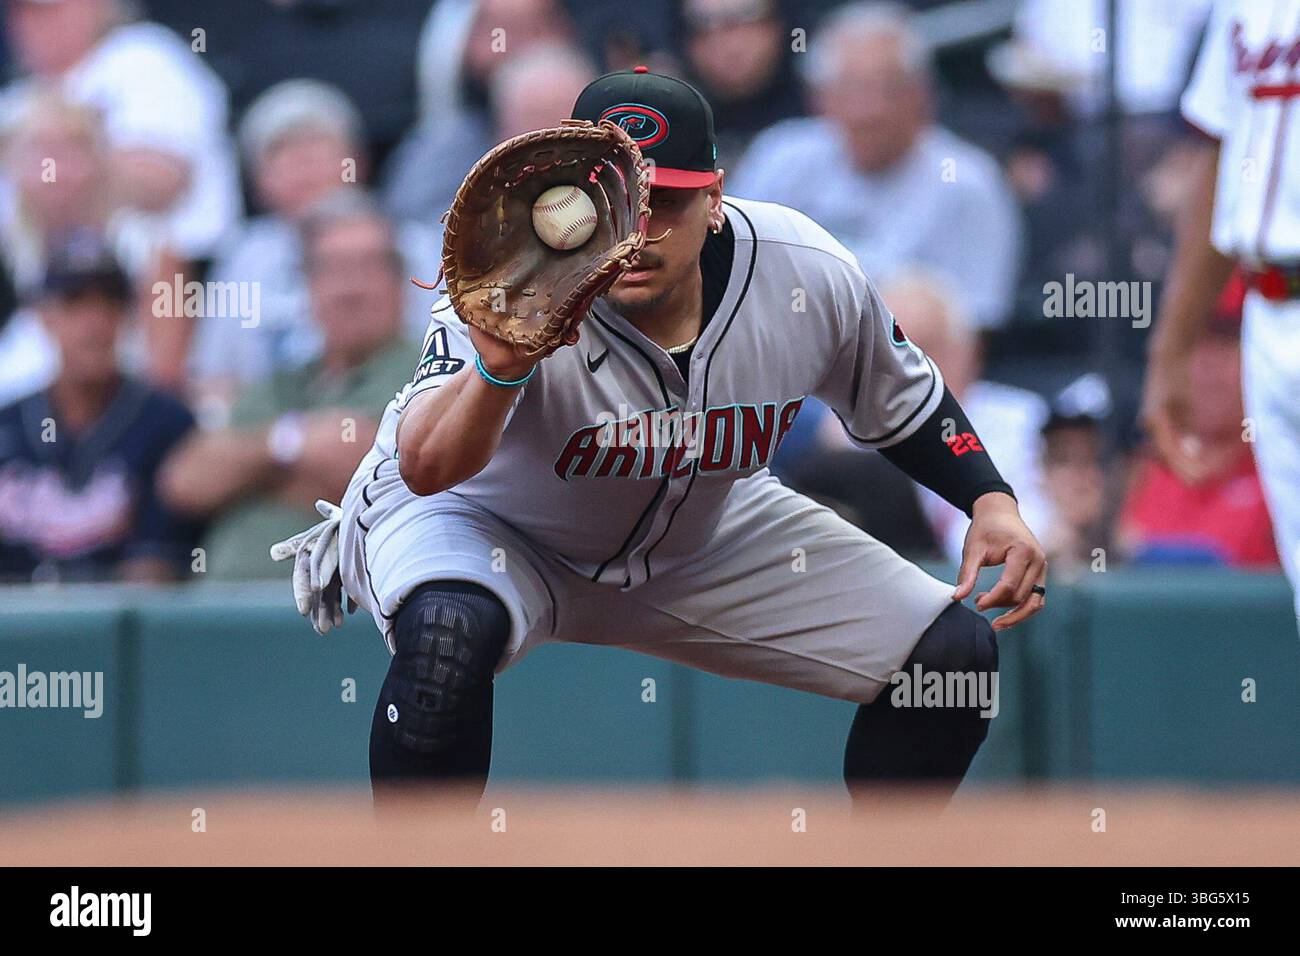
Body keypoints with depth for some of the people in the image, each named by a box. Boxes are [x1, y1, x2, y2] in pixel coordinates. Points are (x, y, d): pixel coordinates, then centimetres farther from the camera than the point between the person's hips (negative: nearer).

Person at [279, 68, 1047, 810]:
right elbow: (426, 469, -51)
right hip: (491, 525, -4)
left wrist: (992, 500, -13)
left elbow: (903, 405, 1)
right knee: (449, 631, -40)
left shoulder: (811, 276, -21)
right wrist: (496, 371, -70)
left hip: (707, 540, 5)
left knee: (955, 654, -5)